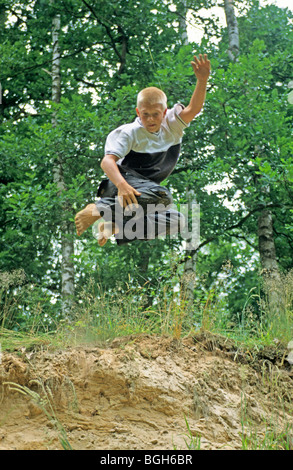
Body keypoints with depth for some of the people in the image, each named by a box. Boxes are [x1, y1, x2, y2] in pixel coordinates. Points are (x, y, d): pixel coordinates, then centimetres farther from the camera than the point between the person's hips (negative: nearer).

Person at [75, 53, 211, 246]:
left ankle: (119, 226, -14)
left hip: (146, 189, 7)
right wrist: (121, 184, -42)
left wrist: (202, 80, -28)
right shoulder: (129, 133, -9)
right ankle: (99, 209, -27)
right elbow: (108, 160, -21)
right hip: (125, 179, -7)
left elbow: (193, 110, -10)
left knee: (176, 221, -11)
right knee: (162, 195, -34)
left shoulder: (171, 126, 6)